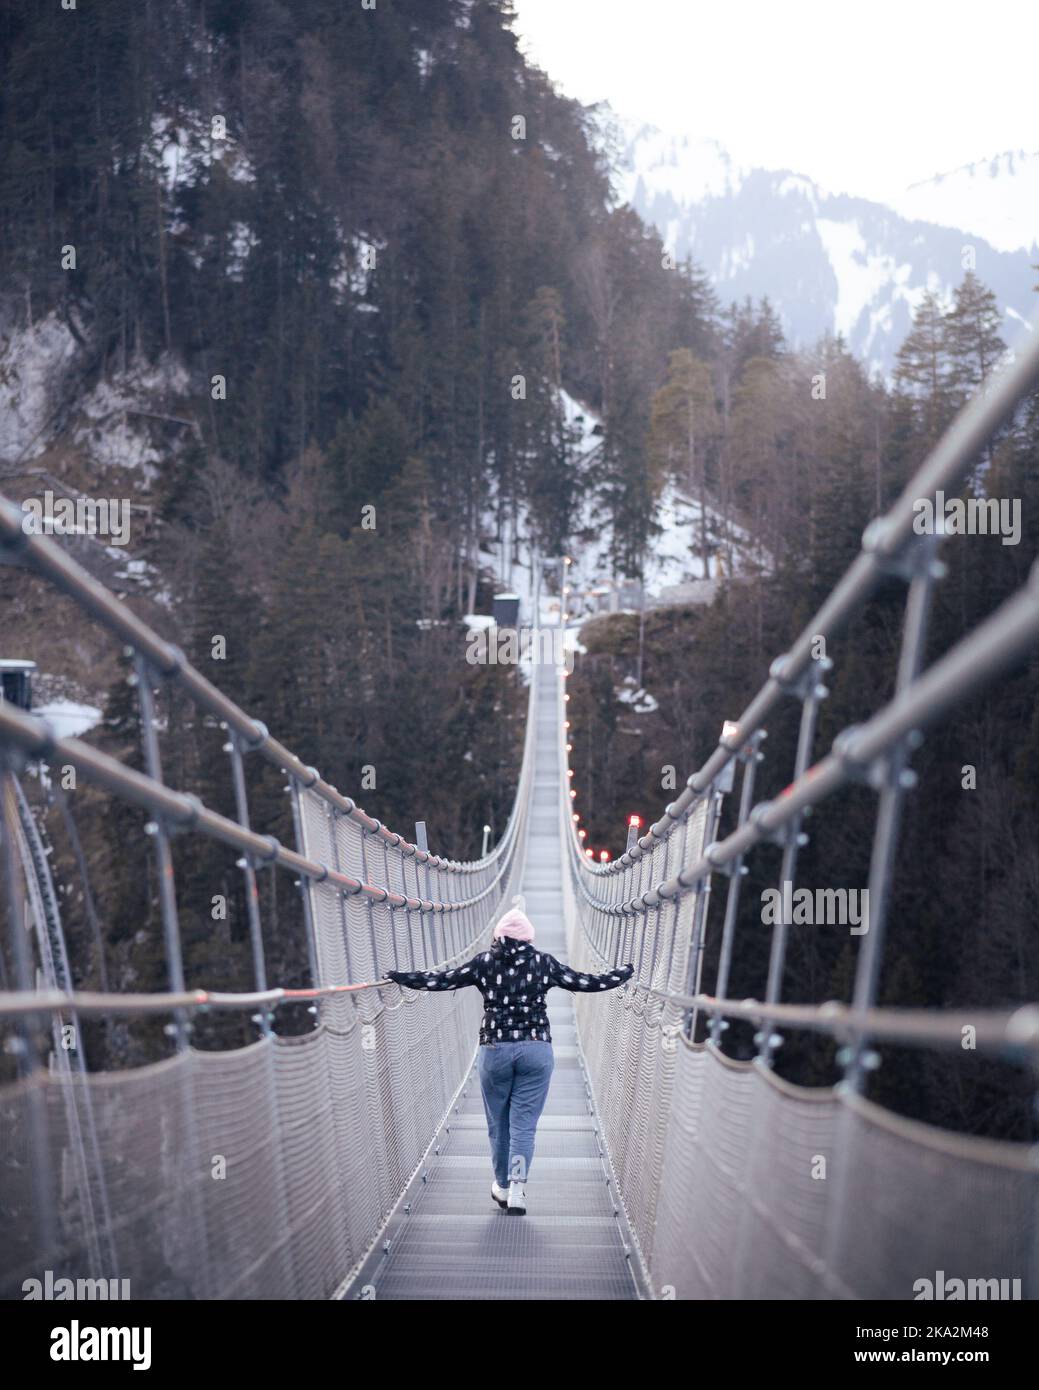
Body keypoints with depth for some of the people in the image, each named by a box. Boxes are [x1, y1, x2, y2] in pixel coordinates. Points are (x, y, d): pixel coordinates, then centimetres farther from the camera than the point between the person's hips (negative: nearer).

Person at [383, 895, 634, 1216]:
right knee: (524, 1124, 2)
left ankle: (503, 1187, 27)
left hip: (494, 1050, 0)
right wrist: (626, 972, 19)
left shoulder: (484, 961, 2)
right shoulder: (543, 962, 2)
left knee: (498, 1123, 15)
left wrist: (398, 977, 10)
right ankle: (518, 1189, -14)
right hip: (537, 1050, 0)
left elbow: (441, 980, 1)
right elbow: (587, 983, 5)